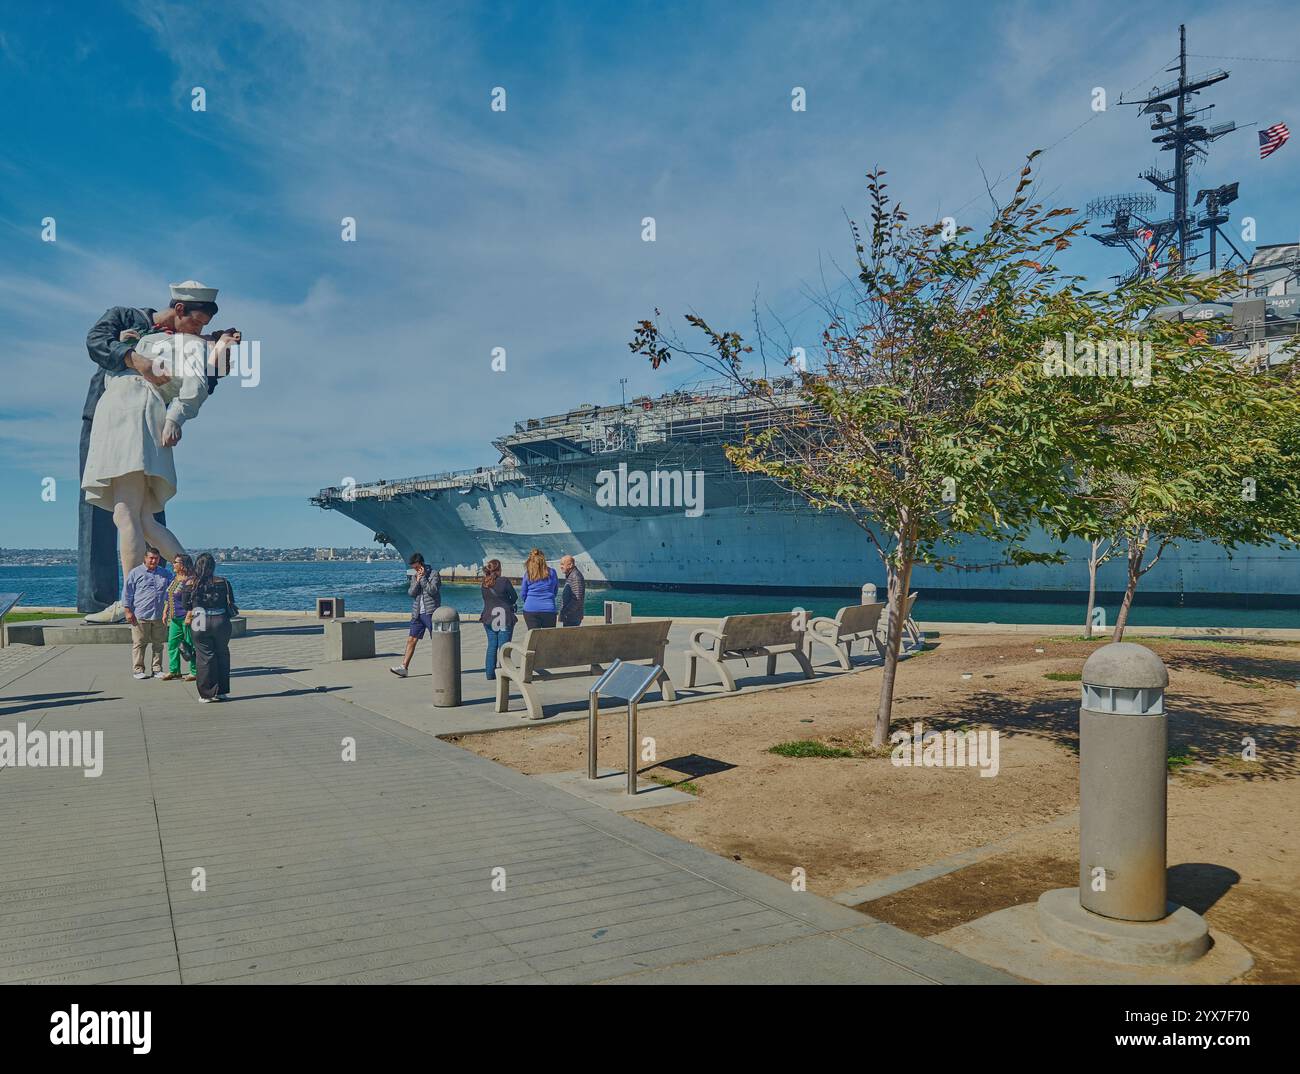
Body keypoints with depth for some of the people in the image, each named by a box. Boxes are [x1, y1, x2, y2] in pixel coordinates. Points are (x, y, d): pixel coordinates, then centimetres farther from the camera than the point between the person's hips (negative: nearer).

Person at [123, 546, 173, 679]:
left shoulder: (166, 574, 11)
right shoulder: (135, 573, 3)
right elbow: (127, 593, 3)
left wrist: (167, 610, 4)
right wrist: (128, 611, -3)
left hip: (160, 616, 3)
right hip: (140, 616, -3)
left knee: (159, 644, 7)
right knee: (139, 643, 1)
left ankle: (157, 669, 15)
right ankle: (138, 669, 9)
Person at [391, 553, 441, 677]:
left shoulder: (434, 574, -3)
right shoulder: (414, 576, 15)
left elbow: (432, 590, -16)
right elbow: (411, 593, 4)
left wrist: (423, 578, -14)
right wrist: (417, 581, -8)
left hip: (430, 612, -6)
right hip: (417, 613, 6)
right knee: (411, 640, 0)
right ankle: (403, 667, -1)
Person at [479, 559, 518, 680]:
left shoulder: (484, 583, 3)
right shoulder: (504, 581, -12)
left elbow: (486, 599, 11)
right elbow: (515, 597, -3)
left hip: (489, 618, 5)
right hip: (505, 618, -5)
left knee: (492, 646, 11)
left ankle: (490, 673, 13)